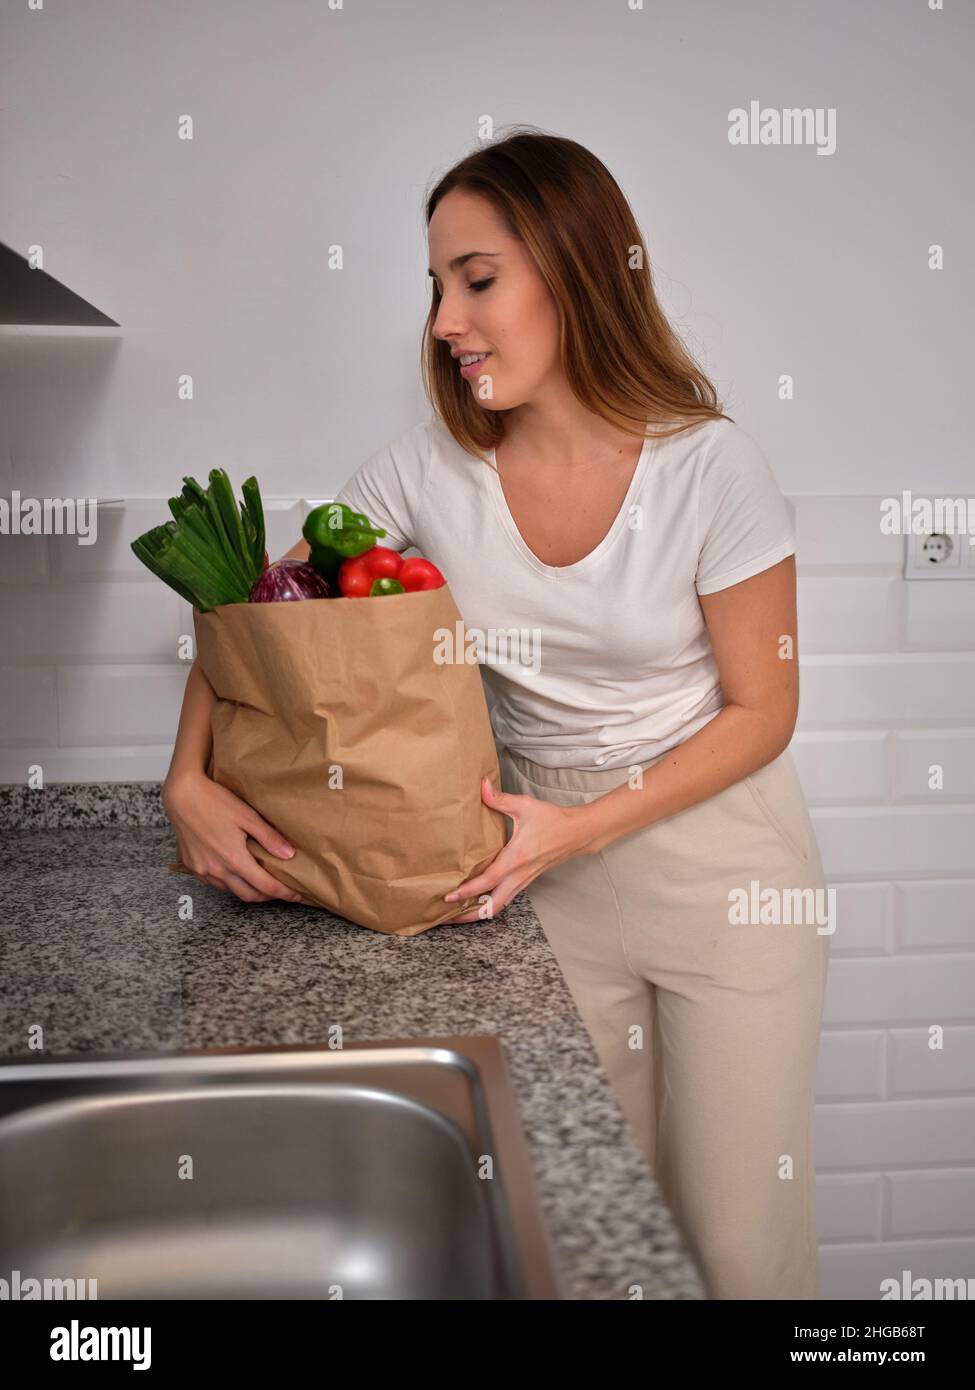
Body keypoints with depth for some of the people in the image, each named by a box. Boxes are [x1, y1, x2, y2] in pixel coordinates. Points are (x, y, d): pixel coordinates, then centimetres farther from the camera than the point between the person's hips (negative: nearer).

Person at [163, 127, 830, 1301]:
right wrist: (191, 779, -13)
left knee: (736, 1236, 6)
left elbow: (761, 710, -9)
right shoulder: (433, 468, -8)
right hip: (555, 865, 3)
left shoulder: (710, 466, -16)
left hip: (721, 865, -2)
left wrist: (582, 827, -18)